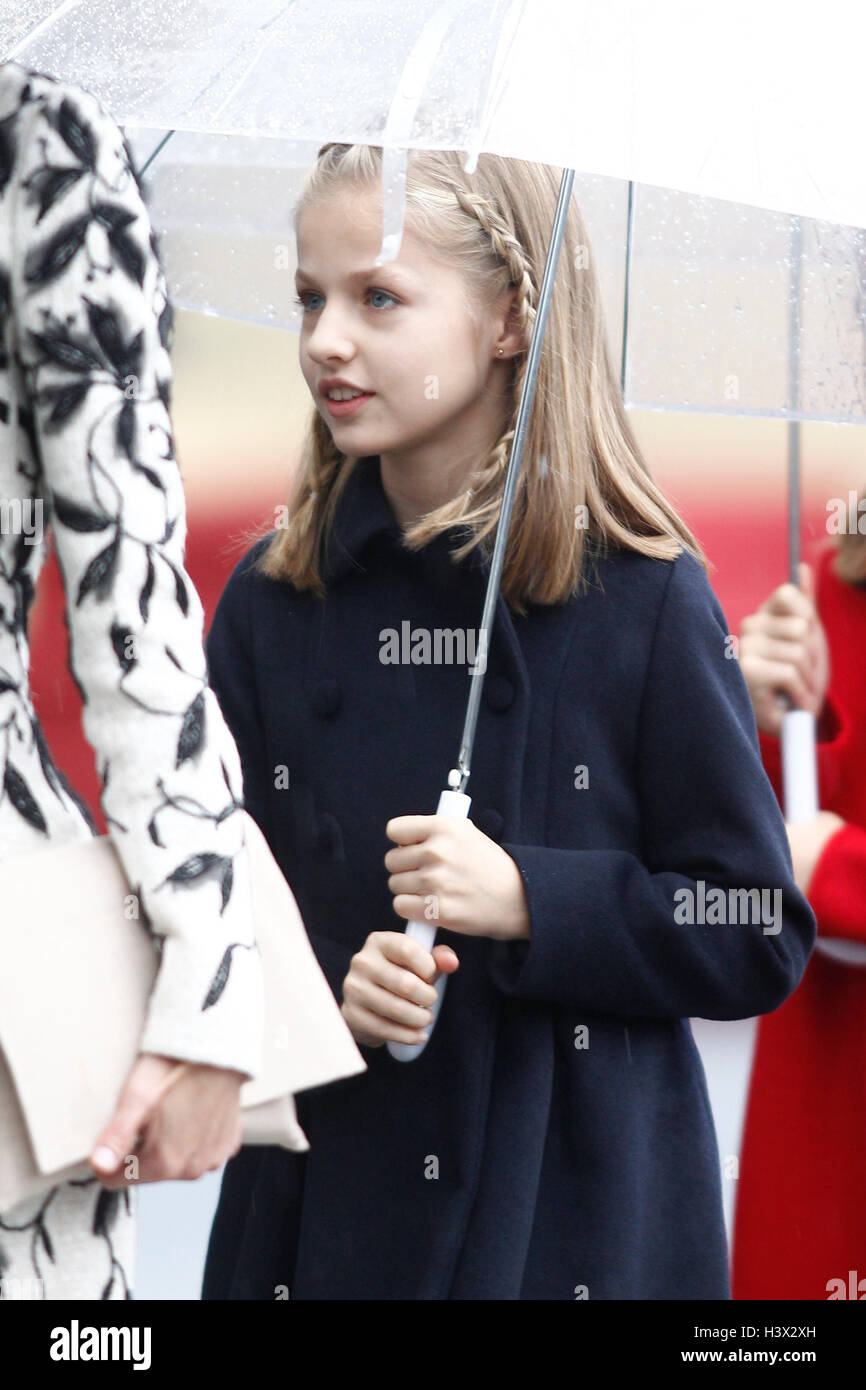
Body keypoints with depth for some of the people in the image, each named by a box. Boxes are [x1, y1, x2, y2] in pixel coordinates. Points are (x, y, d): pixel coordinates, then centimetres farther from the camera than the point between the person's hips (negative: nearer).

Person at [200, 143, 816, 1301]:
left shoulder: (643, 598, -6)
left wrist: (526, 900, -17)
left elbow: (758, 938, -5)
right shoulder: (270, 601, 3)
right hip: (325, 1196, 3)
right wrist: (317, 993, -12)